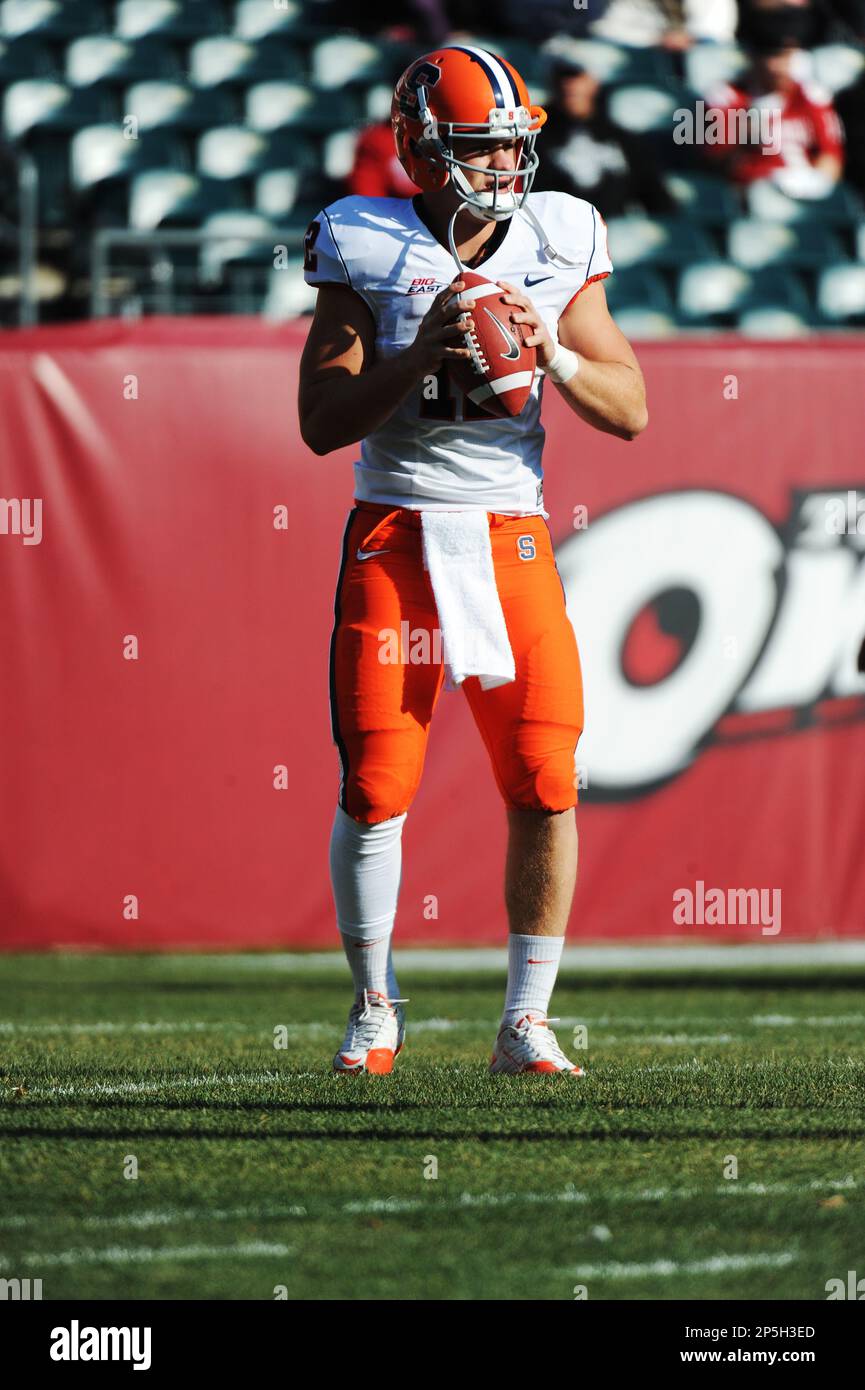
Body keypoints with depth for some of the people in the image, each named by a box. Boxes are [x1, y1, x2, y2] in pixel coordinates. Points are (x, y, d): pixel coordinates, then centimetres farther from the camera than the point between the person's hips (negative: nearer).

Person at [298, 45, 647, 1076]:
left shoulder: (557, 247, 5)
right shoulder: (370, 251, -3)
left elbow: (630, 413, 5)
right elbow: (322, 421, -7)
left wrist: (552, 352, -12)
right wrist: (422, 353, -19)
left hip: (510, 537, 2)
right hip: (394, 533, -2)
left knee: (546, 787, -6)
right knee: (374, 789, -3)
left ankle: (526, 1023, 4)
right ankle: (374, 1009, 16)